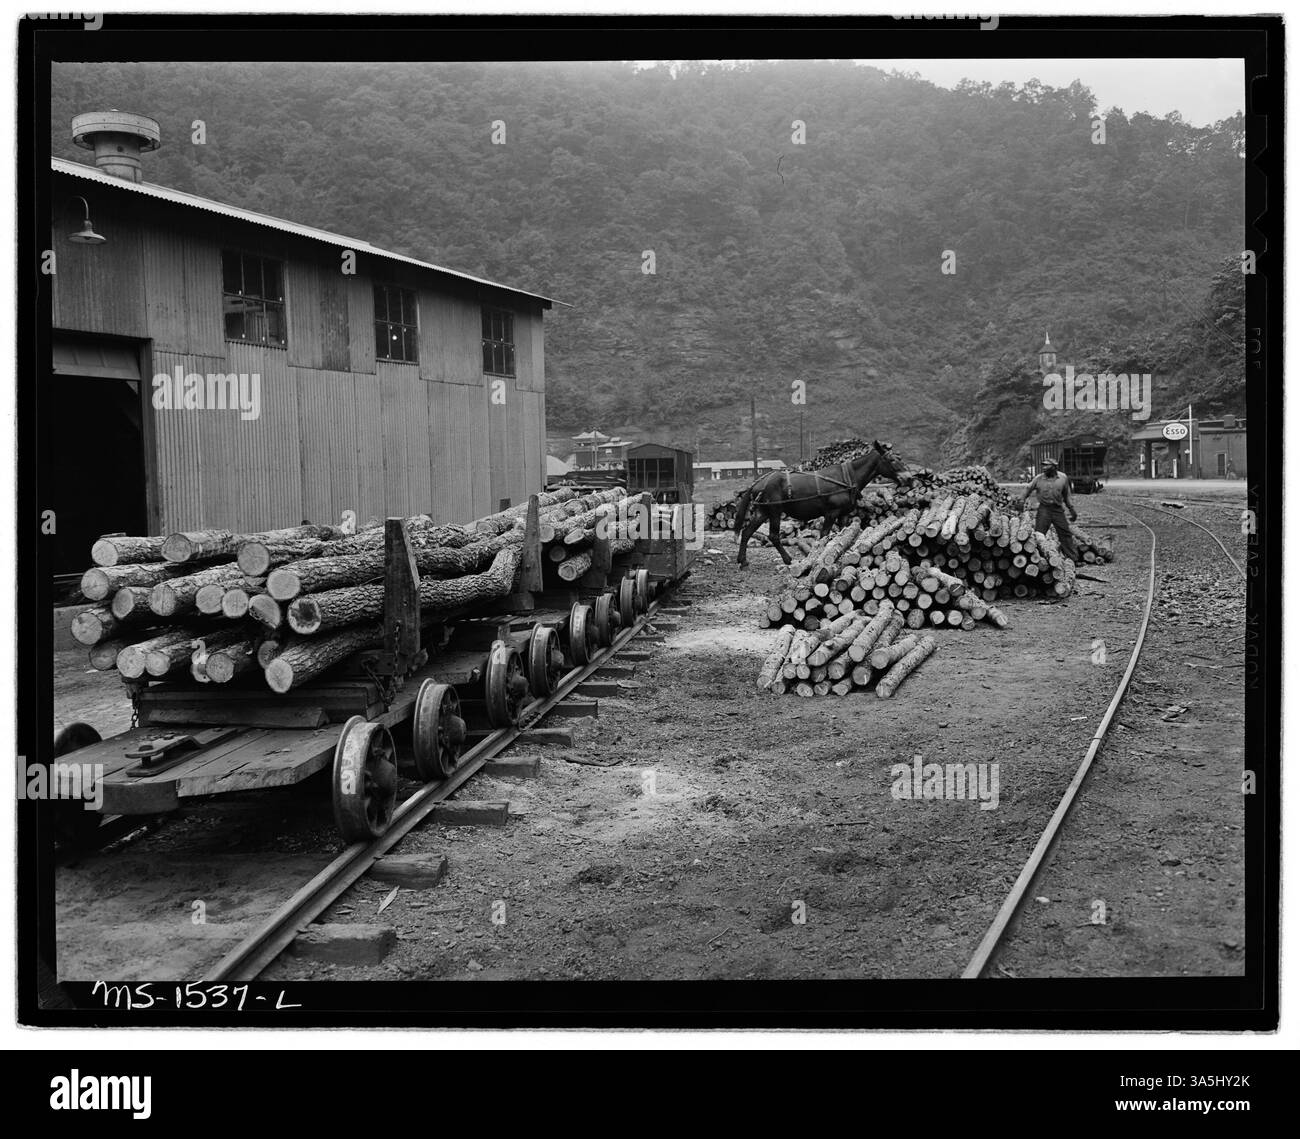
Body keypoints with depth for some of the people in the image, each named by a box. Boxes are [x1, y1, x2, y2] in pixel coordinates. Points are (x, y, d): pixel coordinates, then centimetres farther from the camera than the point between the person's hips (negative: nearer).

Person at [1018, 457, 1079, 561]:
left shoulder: (1063, 479, 3)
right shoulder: (1039, 479, 1)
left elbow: (1066, 496, 12)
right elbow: (1028, 489, 12)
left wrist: (1072, 510, 13)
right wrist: (1022, 501, 3)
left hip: (1058, 509, 1)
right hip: (1044, 509, -1)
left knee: (1065, 535, 3)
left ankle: (1074, 558, 10)